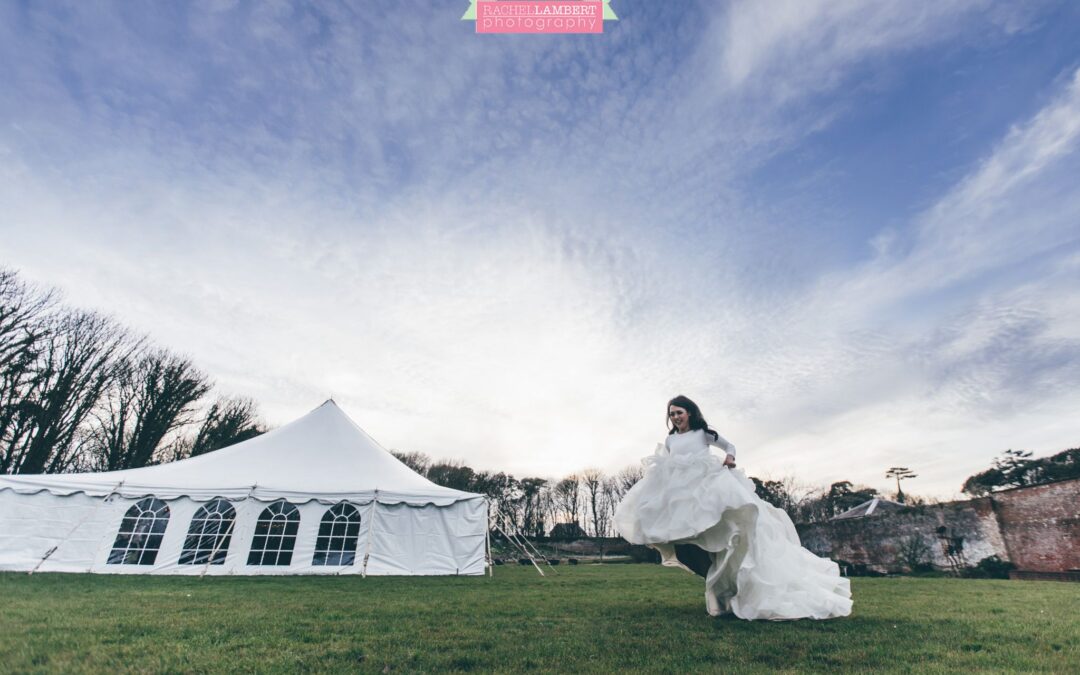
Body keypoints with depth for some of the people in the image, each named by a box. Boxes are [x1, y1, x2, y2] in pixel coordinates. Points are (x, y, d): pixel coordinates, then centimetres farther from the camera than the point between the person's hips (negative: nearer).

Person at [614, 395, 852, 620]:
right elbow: (665, 467, 24)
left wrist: (729, 457, -3)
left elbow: (729, 446, 17)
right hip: (681, 490, 3)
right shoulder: (669, 440, 20)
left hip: (707, 483, -2)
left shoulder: (703, 431, 12)